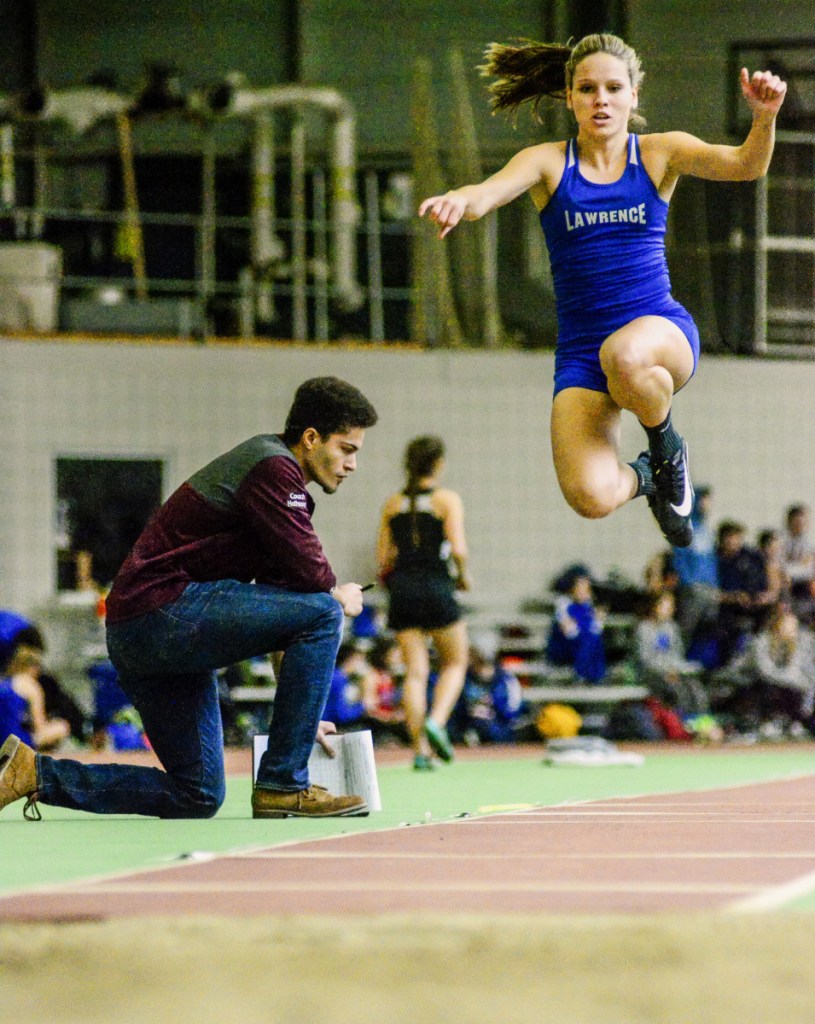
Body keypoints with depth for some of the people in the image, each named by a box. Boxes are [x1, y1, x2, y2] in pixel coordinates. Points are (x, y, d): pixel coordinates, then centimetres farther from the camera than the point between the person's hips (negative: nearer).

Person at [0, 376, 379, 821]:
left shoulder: (272, 469, 22)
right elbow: (307, 572, -18)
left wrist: (299, 714, 21)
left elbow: (275, 603, 24)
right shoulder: (273, 468, -10)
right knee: (322, 611, -17)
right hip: (163, 606, -10)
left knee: (198, 796, 12)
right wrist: (340, 598, 5)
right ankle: (282, 786, -13)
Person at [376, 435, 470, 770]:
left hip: (402, 590, 4)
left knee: (415, 671, 4)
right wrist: (463, 576, 5)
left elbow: (382, 557, 7)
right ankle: (436, 721, -11)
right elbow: (458, 549, -12)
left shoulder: (393, 503, 8)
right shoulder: (447, 499, -4)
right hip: (436, 588, -4)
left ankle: (420, 749, -1)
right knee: (455, 663, 13)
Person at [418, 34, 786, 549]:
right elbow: (492, 189, -16)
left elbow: (744, 165, -10)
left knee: (624, 356, -40)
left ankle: (668, 447, -5)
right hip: (580, 349, 1)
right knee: (591, 496, -22)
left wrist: (765, 120, -32)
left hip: (663, 330, -1)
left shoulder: (660, 153, 4)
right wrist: (459, 200, -40)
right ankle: (643, 478, 17)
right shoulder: (548, 163, 3)